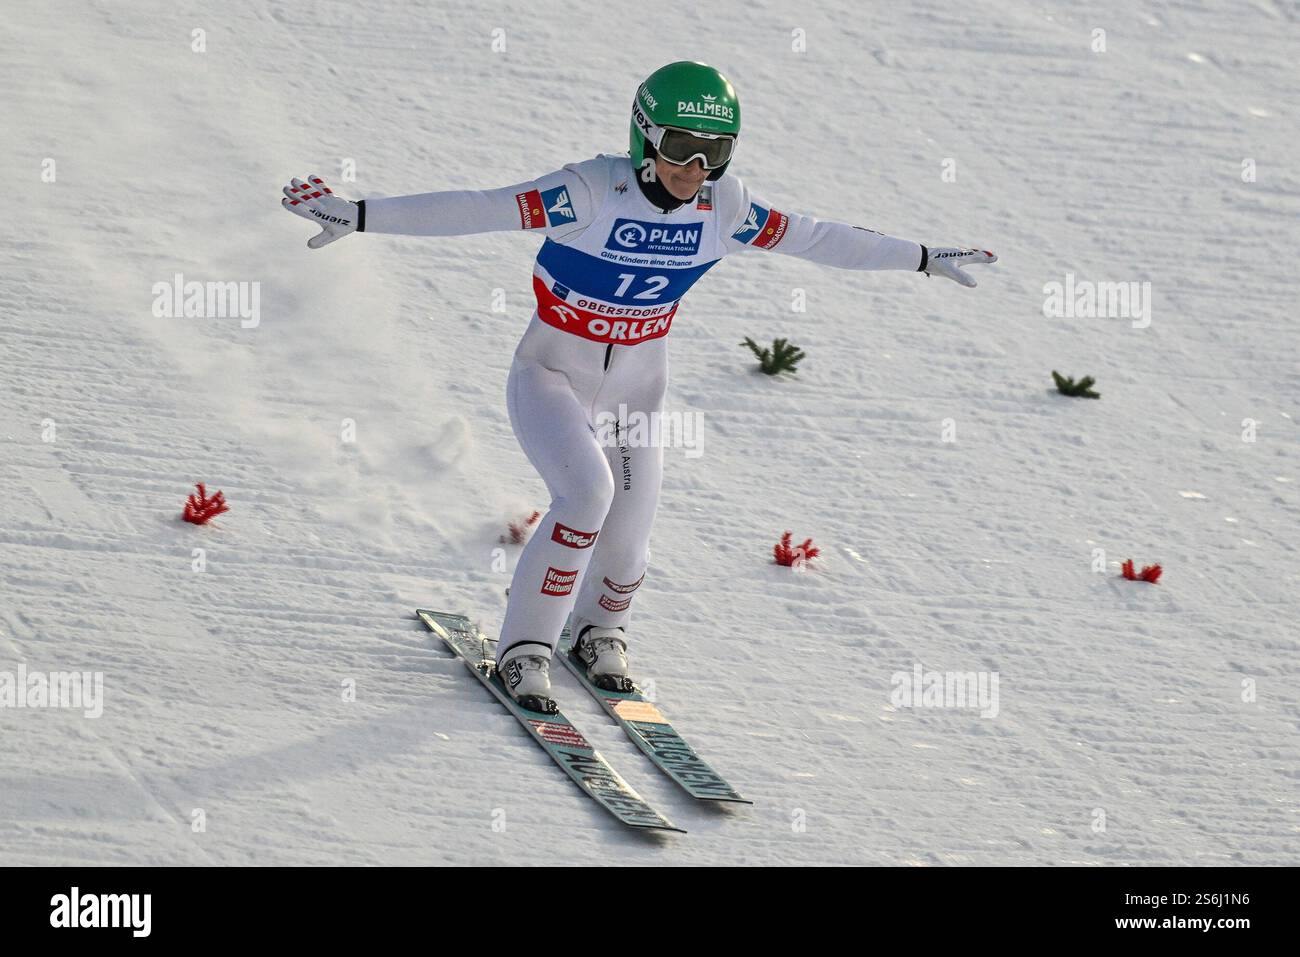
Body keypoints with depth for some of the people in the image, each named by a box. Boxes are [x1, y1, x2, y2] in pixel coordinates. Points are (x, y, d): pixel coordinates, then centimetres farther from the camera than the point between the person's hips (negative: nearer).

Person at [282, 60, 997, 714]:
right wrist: (359, 217, -38)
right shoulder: (594, 191, -25)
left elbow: (815, 238, 2)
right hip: (552, 377, -4)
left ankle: (599, 632, 38)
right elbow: (475, 210, -31)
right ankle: (524, 649, -8)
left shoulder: (723, 205, -11)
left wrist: (923, 260, 10)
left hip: (637, 388, 4)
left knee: (627, 543, 1)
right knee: (586, 494, -28)